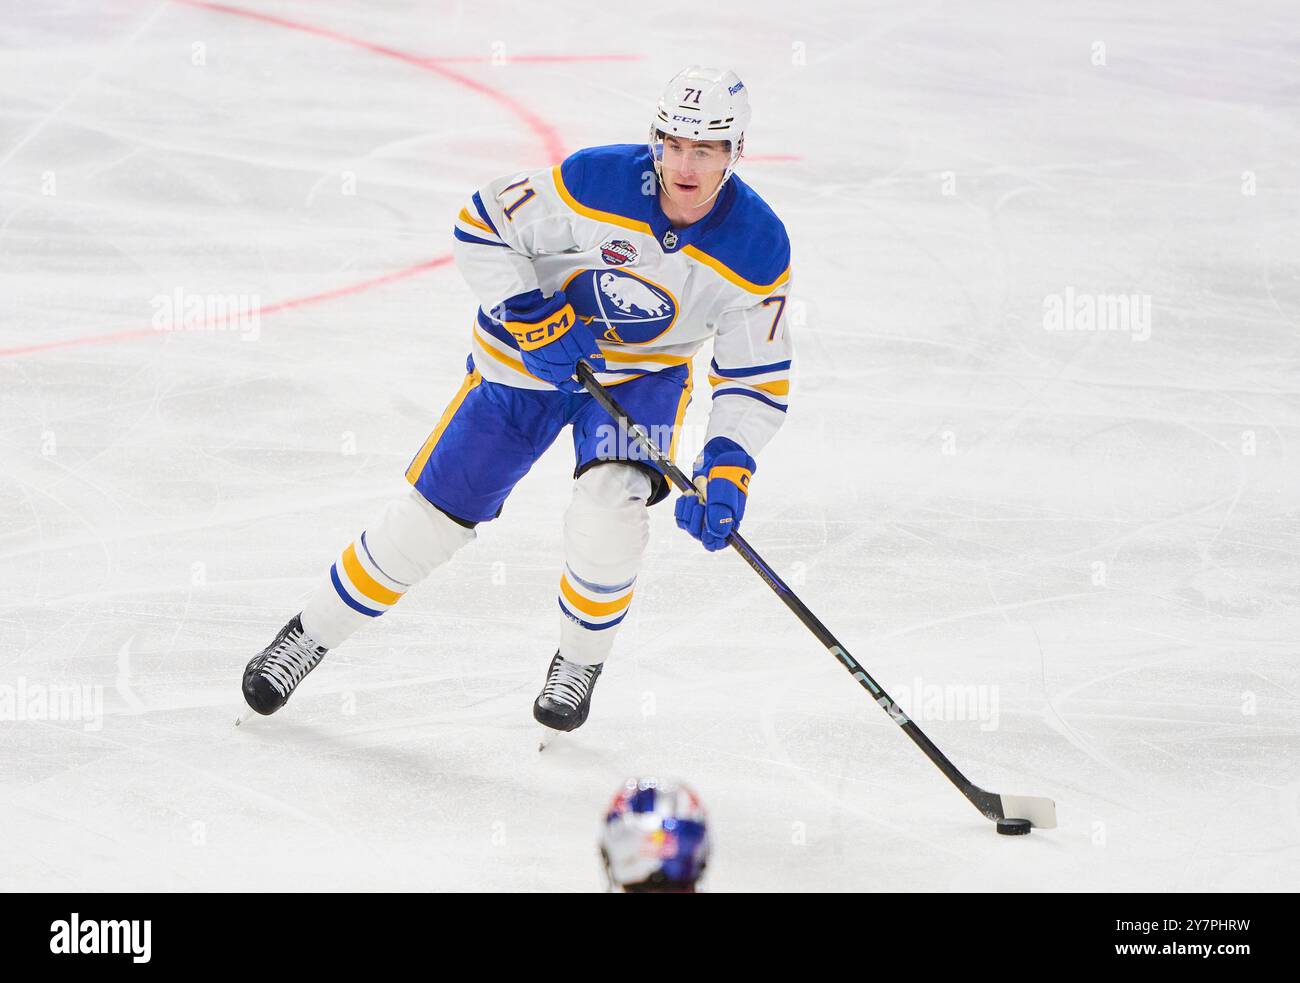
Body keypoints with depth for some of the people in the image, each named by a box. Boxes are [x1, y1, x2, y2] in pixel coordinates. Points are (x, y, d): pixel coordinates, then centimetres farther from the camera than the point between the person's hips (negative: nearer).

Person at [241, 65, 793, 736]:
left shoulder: (758, 250, -21)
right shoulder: (597, 183, -27)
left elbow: (758, 377, -11)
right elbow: (482, 226, -16)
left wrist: (727, 470, -24)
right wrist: (534, 316, -24)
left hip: (642, 372, 1)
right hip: (531, 353, -1)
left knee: (608, 509, -26)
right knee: (431, 515, -1)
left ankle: (580, 662, 1)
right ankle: (309, 635, 20)